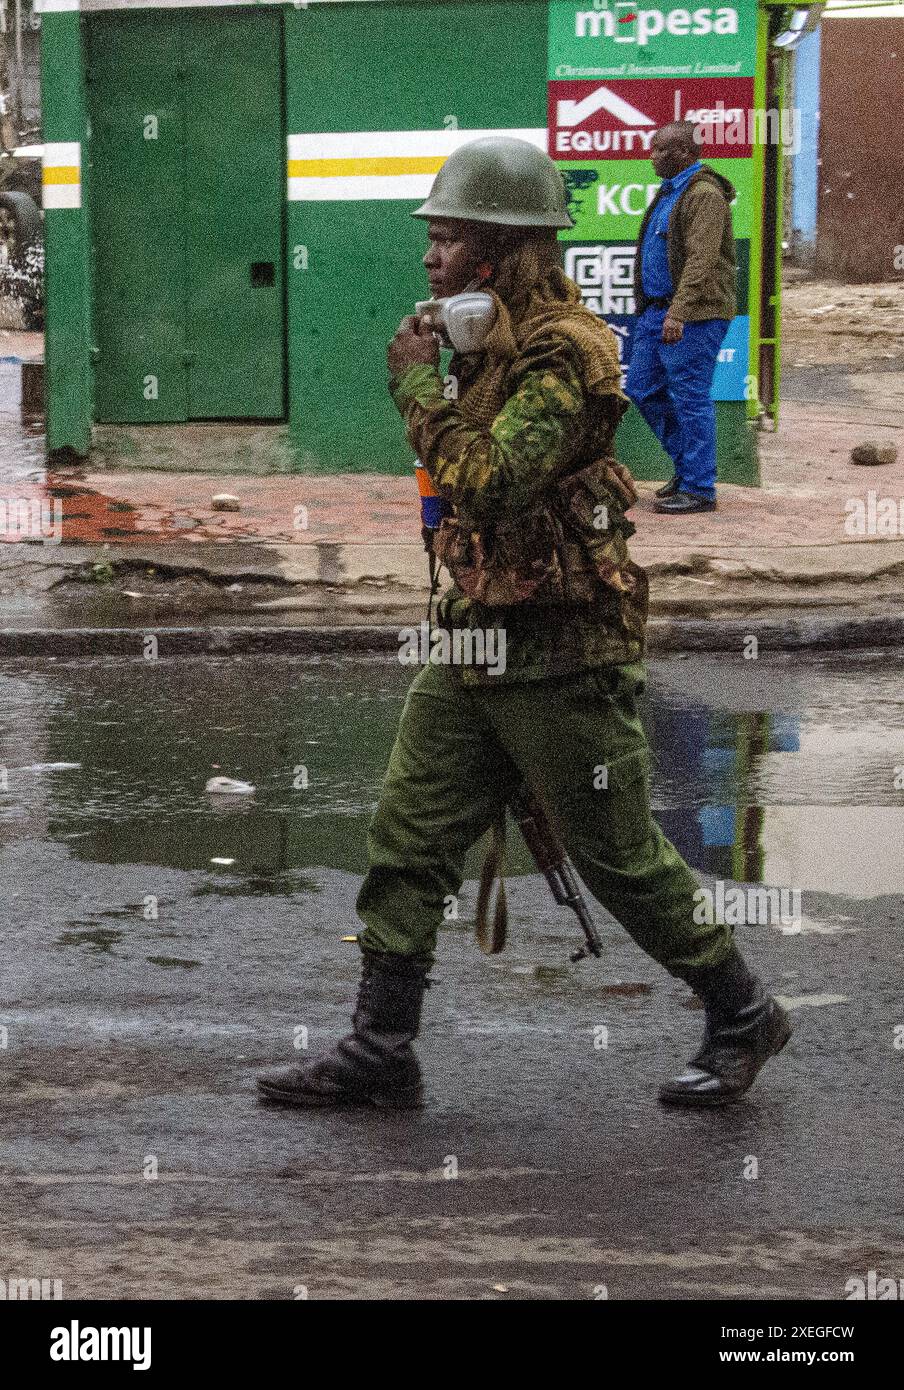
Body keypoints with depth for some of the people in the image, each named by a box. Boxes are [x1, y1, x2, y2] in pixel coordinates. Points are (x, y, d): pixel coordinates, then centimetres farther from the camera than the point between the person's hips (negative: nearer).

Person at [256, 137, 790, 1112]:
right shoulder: (487, 343, 12)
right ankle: (379, 1049, 10)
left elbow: (489, 480, -27)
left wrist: (418, 384, -18)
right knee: (407, 837, 5)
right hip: (475, 638, 9)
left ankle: (742, 1018, 19)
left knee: (619, 856, 2)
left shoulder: (565, 350, -18)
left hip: (562, 651, -9)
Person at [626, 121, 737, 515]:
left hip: (693, 314, -10)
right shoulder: (669, 191, 17)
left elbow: (701, 261, -23)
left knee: (690, 398, -7)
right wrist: (653, 309, 22)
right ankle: (687, 468, 22)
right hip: (657, 310, 10)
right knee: (643, 390, 12)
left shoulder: (705, 195, -15)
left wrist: (678, 313, -29)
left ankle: (699, 489, -2)